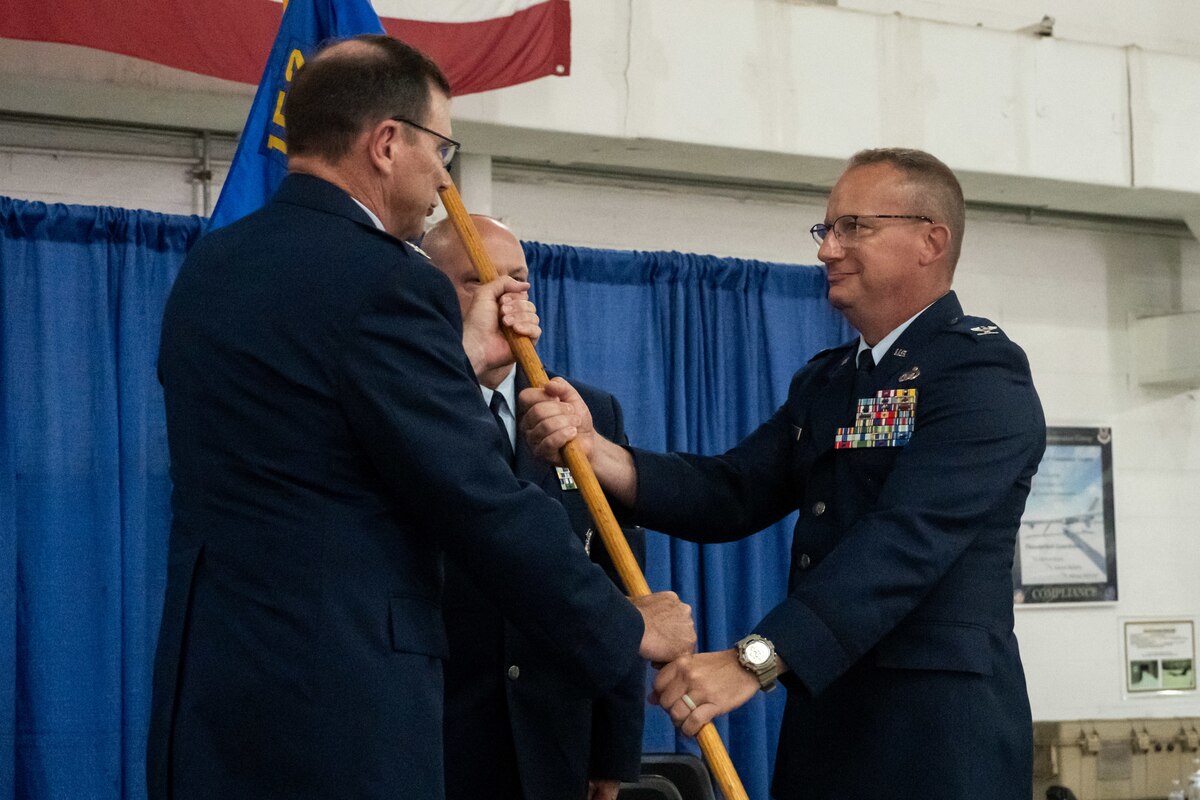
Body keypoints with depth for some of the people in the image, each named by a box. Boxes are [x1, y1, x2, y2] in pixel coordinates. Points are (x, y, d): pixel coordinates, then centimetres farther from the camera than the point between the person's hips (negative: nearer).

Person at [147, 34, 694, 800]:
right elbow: (485, 506, -14)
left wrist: (462, 358, 21)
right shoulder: (381, 280, -15)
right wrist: (629, 630, -2)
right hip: (337, 709, -8)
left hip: (208, 687, 9)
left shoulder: (210, 268, 11)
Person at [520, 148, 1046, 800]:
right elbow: (730, 496, 5)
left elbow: (907, 539, -22)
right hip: (822, 721, 7)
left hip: (940, 739, -7)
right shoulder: (822, 382, 17)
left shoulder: (983, 371, -9)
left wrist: (755, 660, -30)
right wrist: (591, 449, -11)